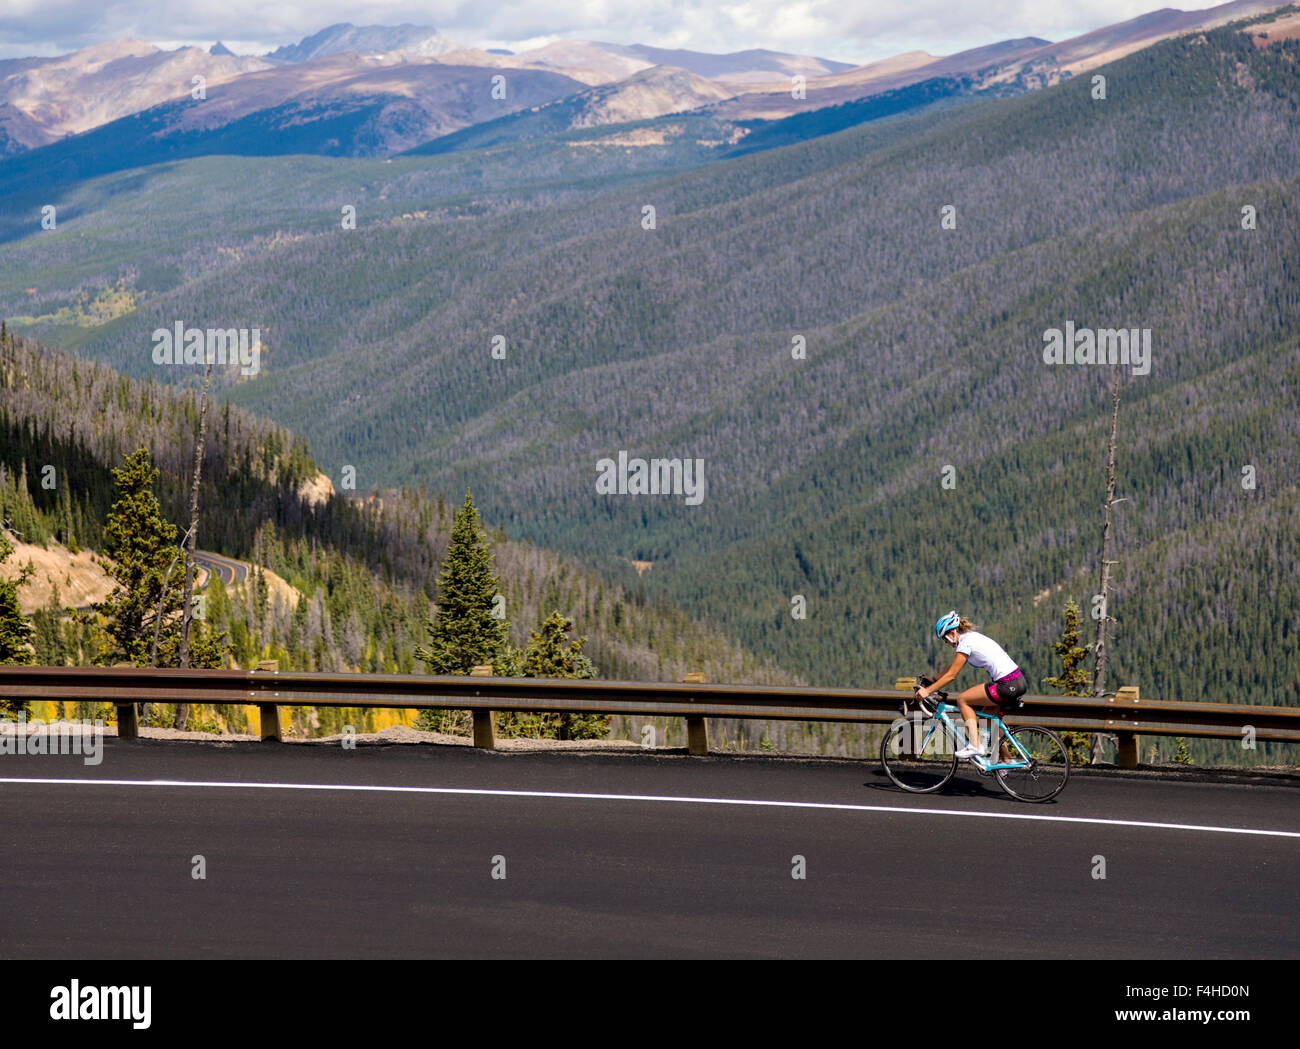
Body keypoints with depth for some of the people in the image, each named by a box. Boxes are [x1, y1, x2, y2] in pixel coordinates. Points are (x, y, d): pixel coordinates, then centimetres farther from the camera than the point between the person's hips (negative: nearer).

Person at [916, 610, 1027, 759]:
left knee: (962, 700, 0)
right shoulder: (972, 636, 18)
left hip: (1007, 685, -9)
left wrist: (927, 690, -2)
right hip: (1018, 681, 9)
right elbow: (952, 668, 28)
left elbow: (951, 675, -8)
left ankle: (975, 746, -6)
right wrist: (933, 680, 31)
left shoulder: (965, 643, -10)